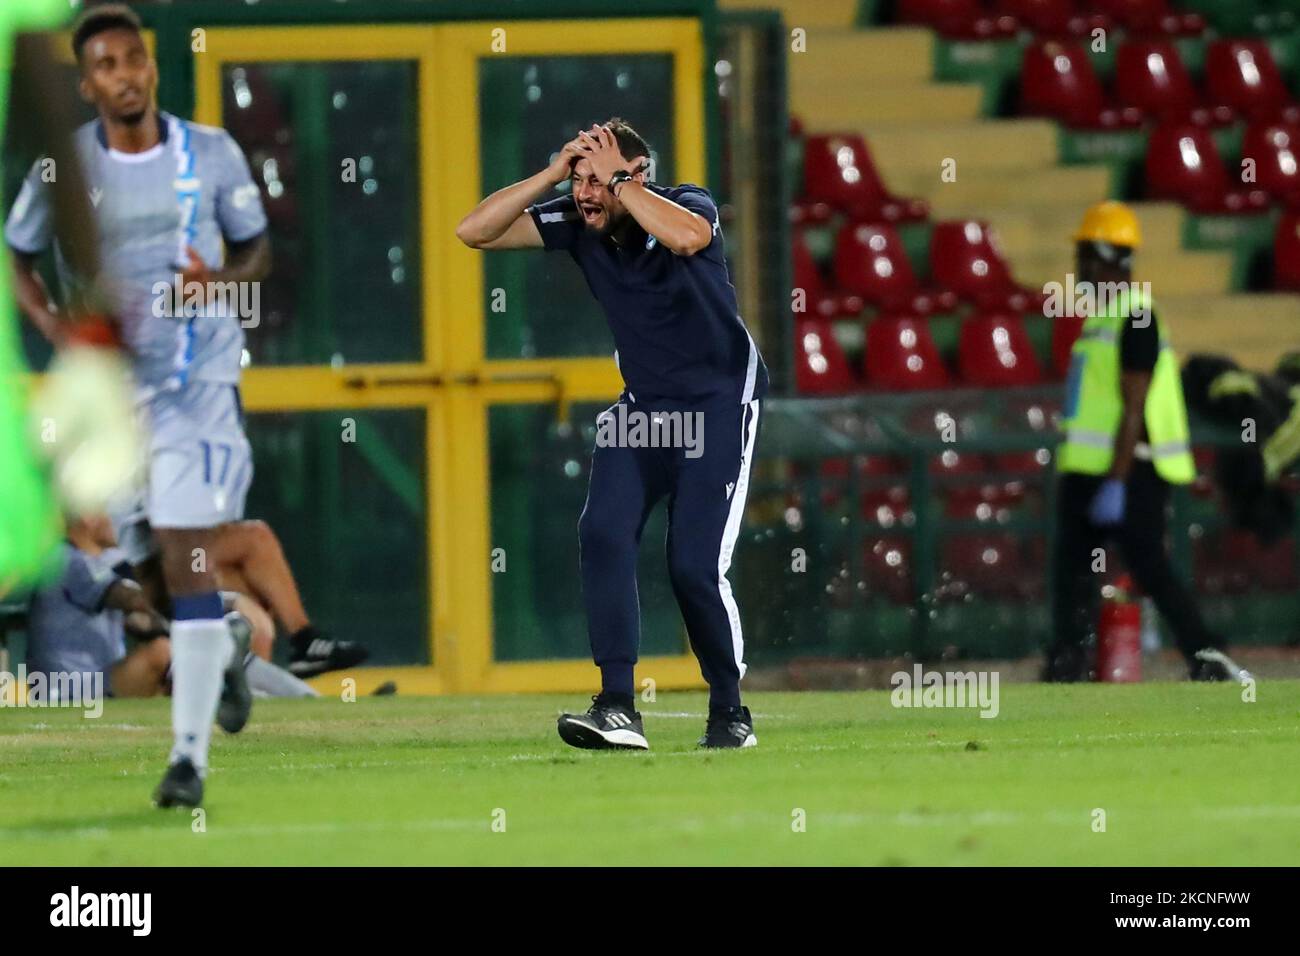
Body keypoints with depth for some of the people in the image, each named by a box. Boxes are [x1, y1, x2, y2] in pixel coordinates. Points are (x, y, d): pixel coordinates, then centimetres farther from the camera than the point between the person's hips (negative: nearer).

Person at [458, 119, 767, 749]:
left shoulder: (686, 205, -19)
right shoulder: (577, 224, -5)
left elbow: (686, 237, -45)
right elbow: (474, 231, -10)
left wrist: (618, 179, -33)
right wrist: (552, 174, -19)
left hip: (720, 403, -5)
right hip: (643, 404, 5)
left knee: (695, 567, -13)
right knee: (603, 533, -17)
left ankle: (730, 713, 8)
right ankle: (617, 708, -19)